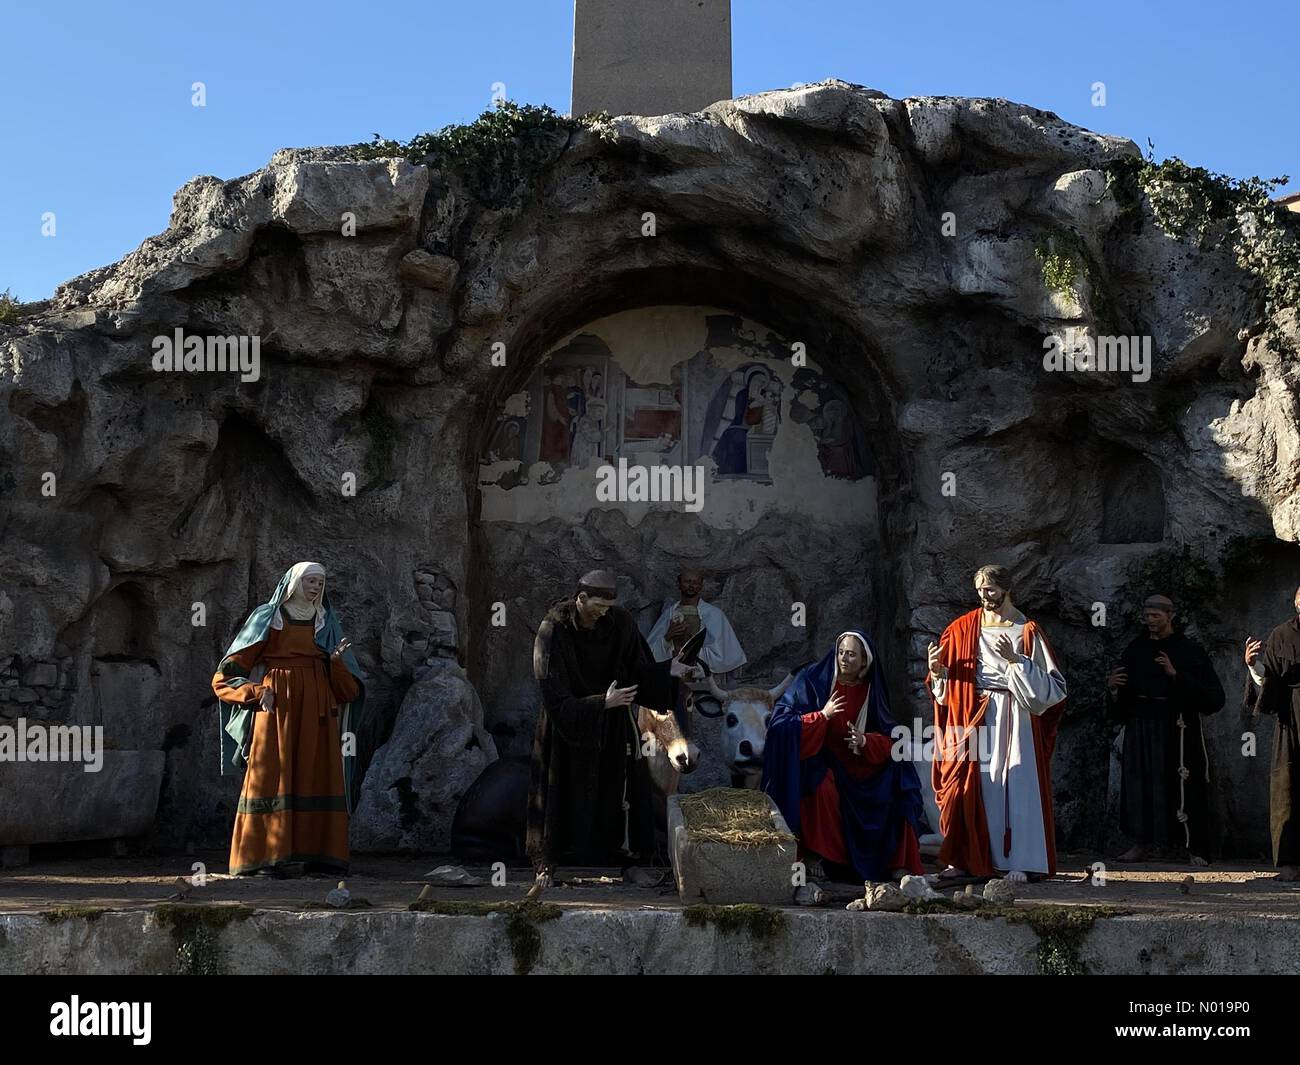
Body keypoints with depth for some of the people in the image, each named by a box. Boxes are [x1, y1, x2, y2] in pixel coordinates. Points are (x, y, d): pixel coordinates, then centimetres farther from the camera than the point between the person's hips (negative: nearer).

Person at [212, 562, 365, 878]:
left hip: (316, 712, 3)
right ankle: (264, 858, -7)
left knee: (318, 778, -1)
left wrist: (337, 660, -9)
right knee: (273, 778, -7)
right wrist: (257, 692, -9)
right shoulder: (266, 618, 7)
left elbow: (347, 687, 11)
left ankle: (316, 856, 2)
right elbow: (229, 670, 6)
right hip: (276, 709, -3)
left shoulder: (326, 624, 16)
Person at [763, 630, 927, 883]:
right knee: (824, 788, -35)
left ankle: (898, 862, -4)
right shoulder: (812, 679, -7)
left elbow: (889, 739, 4)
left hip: (858, 763, 4)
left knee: (895, 789, -13)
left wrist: (865, 741, -18)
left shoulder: (871, 691, 4)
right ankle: (813, 856, -23)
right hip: (815, 758, -4)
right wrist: (822, 715, -24)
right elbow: (781, 722, -14)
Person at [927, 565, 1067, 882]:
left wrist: (1014, 659, -17)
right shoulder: (963, 629, 9)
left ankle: (1017, 862, -3)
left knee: (1015, 784, -6)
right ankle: (964, 859, 4)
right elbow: (947, 681, 12)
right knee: (968, 784, -1)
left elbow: (1049, 683, -6)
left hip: (1013, 716, -3)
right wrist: (937, 670, -10)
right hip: (975, 716, 3)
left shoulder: (1026, 631, 0)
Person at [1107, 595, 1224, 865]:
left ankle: (1192, 847, 0)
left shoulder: (1189, 650, 0)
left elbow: (1212, 695, -10)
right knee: (1141, 783, 0)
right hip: (1140, 727, 4)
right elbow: (1122, 699, 18)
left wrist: (1176, 675, -19)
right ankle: (1144, 844, 5)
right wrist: (1112, 687, -4)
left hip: (1178, 728, -4)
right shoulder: (1135, 650, 12)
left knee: (1182, 785, -6)